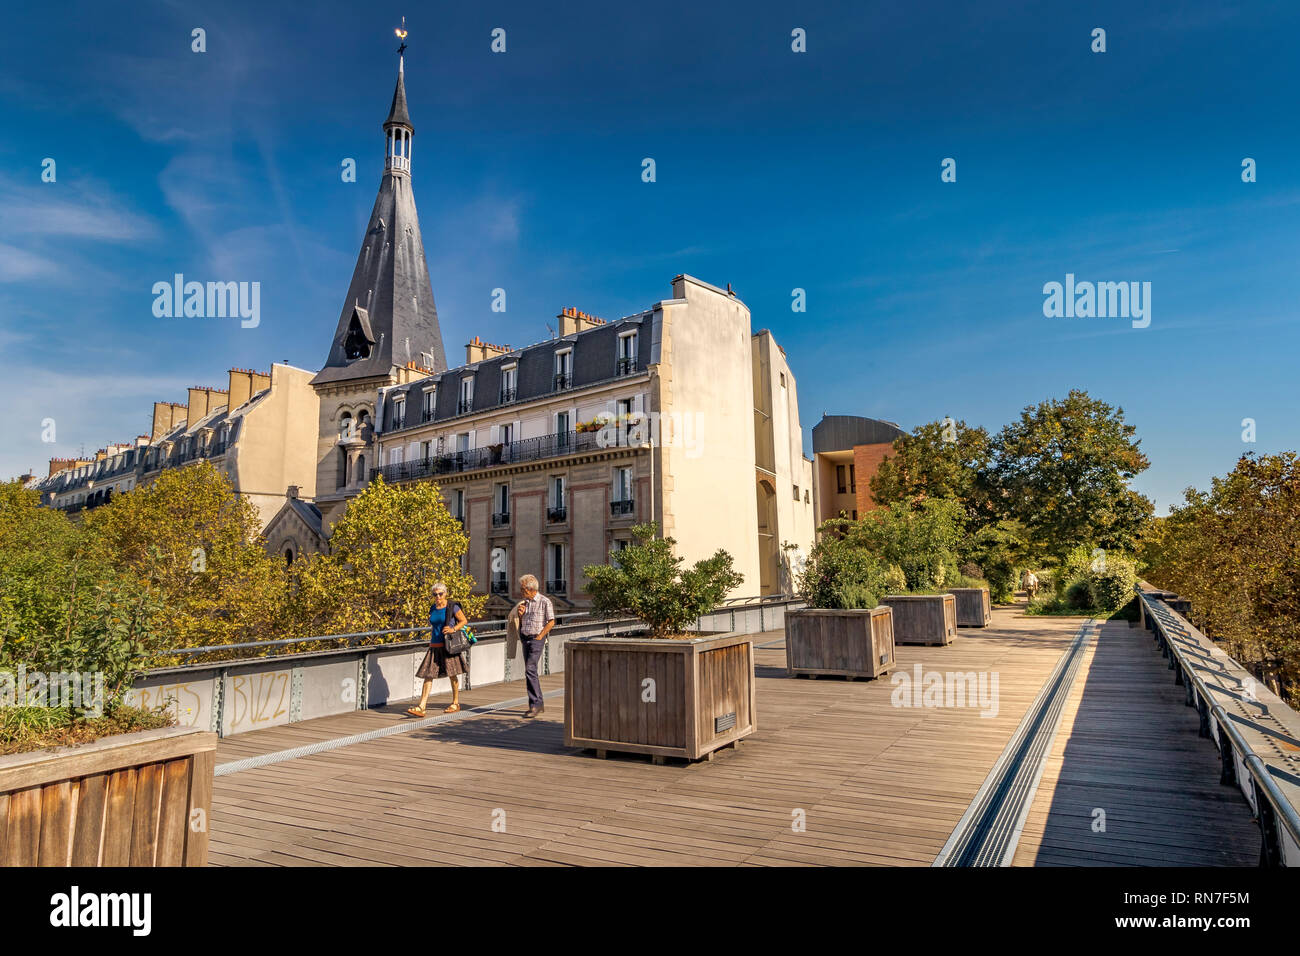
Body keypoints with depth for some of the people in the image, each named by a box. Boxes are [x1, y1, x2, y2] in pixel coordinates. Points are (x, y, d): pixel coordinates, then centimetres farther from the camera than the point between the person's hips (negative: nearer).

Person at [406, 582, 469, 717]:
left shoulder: (452, 607, -5)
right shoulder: (432, 609, 11)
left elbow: (464, 621, -1)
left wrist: (453, 629, -16)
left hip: (449, 645, -5)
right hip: (434, 646, 5)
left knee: (452, 675, 5)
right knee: (428, 675, -3)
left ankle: (456, 703, 20)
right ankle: (421, 707, -5)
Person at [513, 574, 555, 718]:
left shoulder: (544, 601, -8)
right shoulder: (525, 602, 13)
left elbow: (551, 622, -9)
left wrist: (540, 636, -11)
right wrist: (520, 615, 0)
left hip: (537, 639, -8)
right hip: (525, 638, 8)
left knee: (530, 670, -17)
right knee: (530, 671, 9)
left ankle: (535, 704, -13)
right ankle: (540, 704, 17)